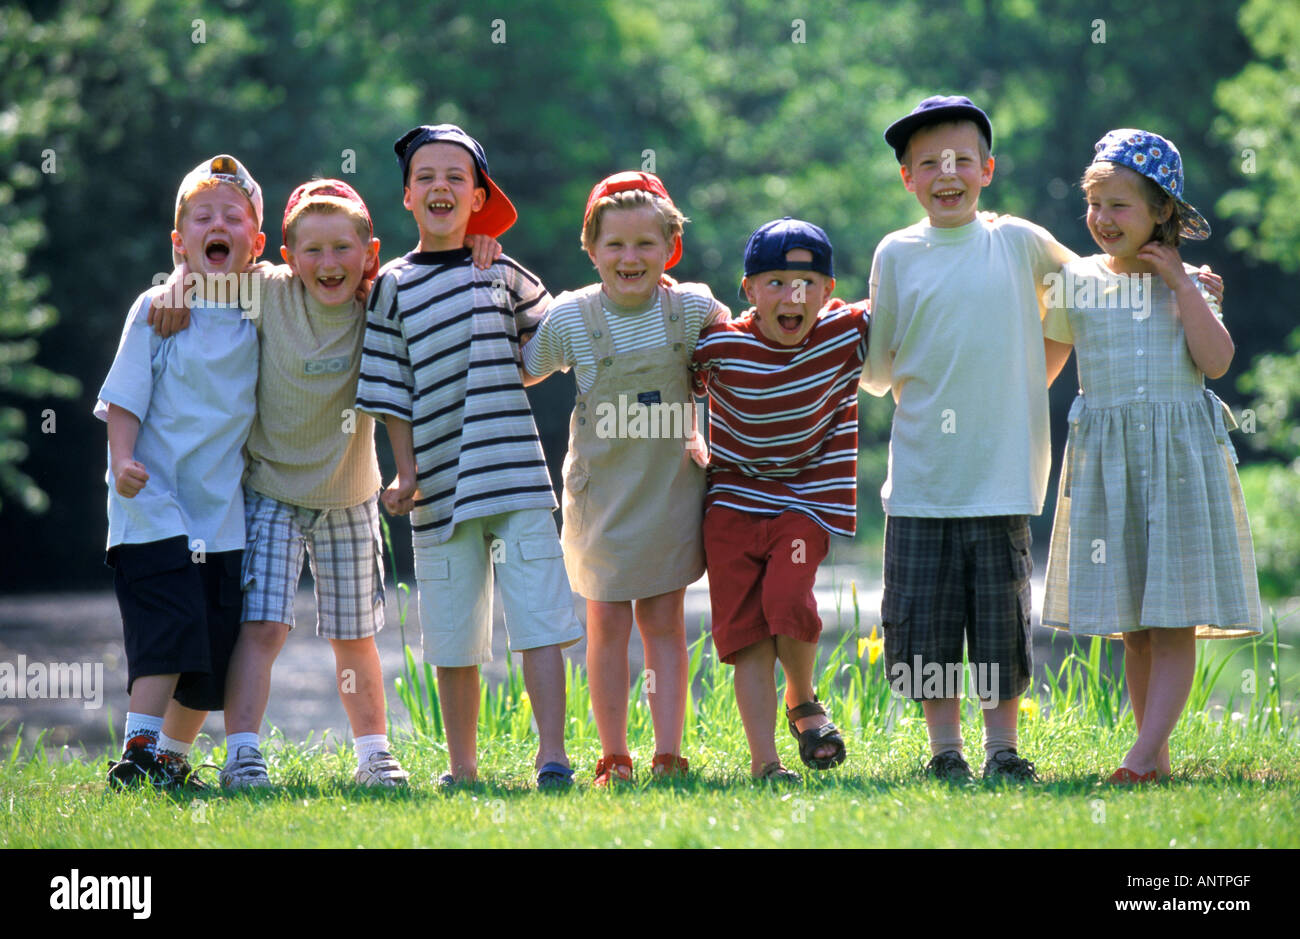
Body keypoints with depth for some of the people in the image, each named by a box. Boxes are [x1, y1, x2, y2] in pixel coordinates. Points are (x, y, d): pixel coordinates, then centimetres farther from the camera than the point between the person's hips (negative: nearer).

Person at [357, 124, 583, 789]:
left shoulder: (503, 275, 10)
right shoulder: (393, 287, 7)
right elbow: (392, 394, 5)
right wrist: (405, 474, -1)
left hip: (515, 472, 0)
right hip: (442, 484, 0)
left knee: (538, 617, -9)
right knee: (453, 636, 5)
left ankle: (552, 757, -8)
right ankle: (462, 769, 16)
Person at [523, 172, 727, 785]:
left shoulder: (690, 308, -6)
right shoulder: (571, 318, -10)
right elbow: (520, 372, 4)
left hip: (670, 487, 0)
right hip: (602, 489, 0)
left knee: (663, 621, 2)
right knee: (607, 624, 4)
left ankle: (669, 754, 3)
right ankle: (613, 759, 11)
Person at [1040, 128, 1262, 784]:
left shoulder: (1188, 283, 4)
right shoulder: (1078, 281, 6)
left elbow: (1216, 360, -9)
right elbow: (1045, 364, 17)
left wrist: (1180, 284, -9)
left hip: (1184, 457, -1)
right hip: (1106, 456, 1)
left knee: (1174, 617, -9)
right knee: (1133, 622, 4)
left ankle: (1144, 754, -15)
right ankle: (1159, 754, 11)